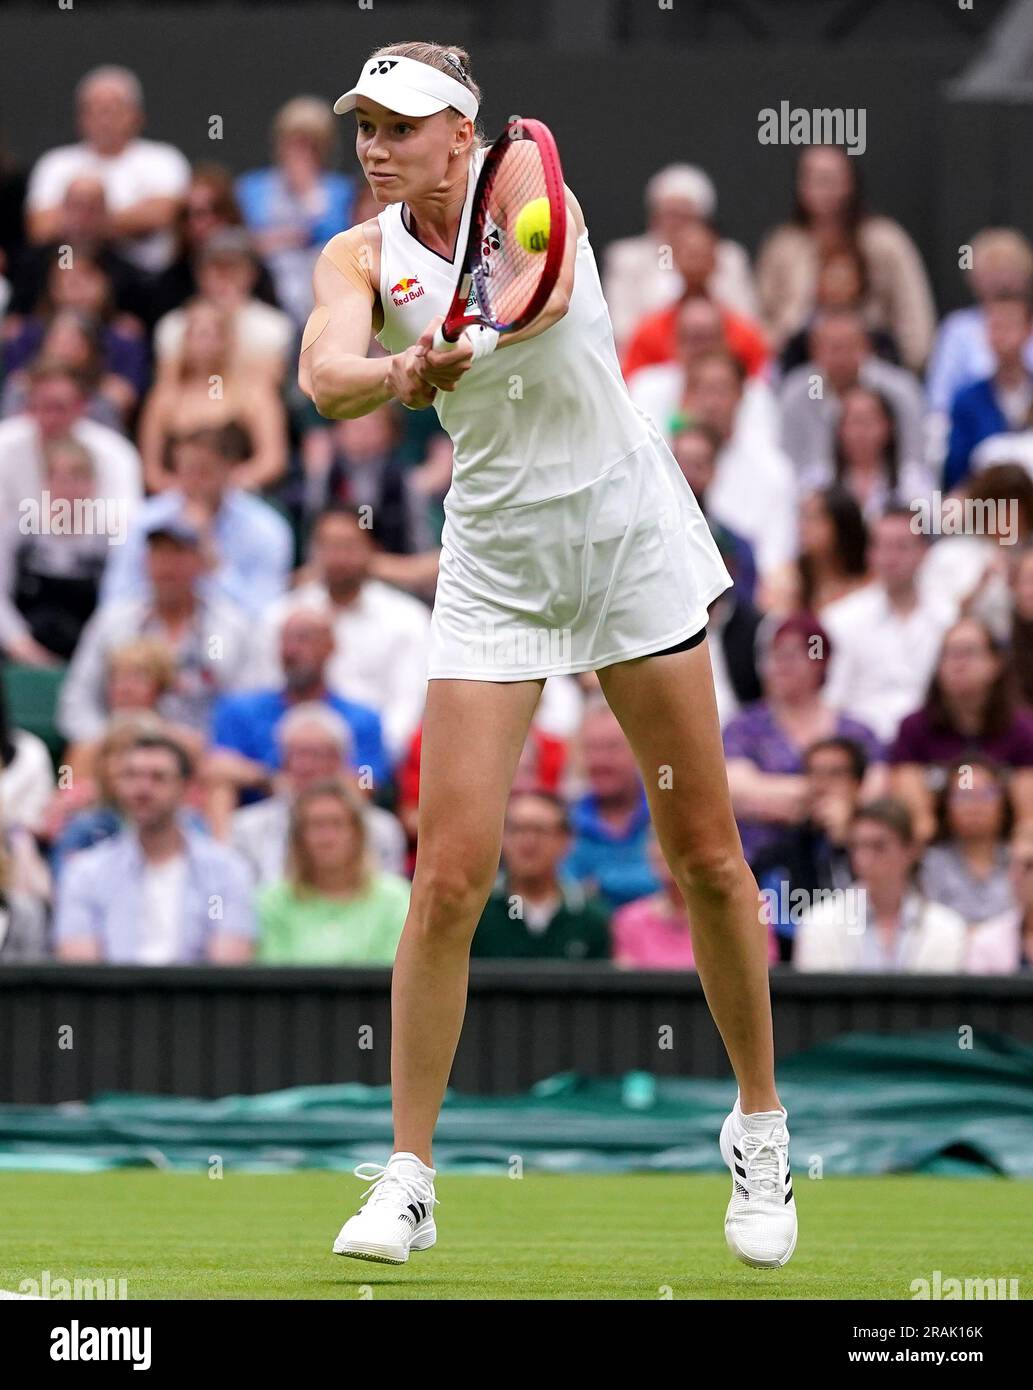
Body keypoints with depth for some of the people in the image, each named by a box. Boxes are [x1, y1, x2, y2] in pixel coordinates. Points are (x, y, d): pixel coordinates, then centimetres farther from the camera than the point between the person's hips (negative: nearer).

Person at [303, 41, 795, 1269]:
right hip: (495, 562, 1)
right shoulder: (359, 256, -2)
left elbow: (551, 293, -30)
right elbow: (325, 373, -22)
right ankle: (408, 1177, 1)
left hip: (630, 537, -1)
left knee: (706, 856, 4)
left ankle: (759, 1125, 22)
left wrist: (460, 345, -50)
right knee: (450, 878, -8)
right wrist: (394, 370, -43)